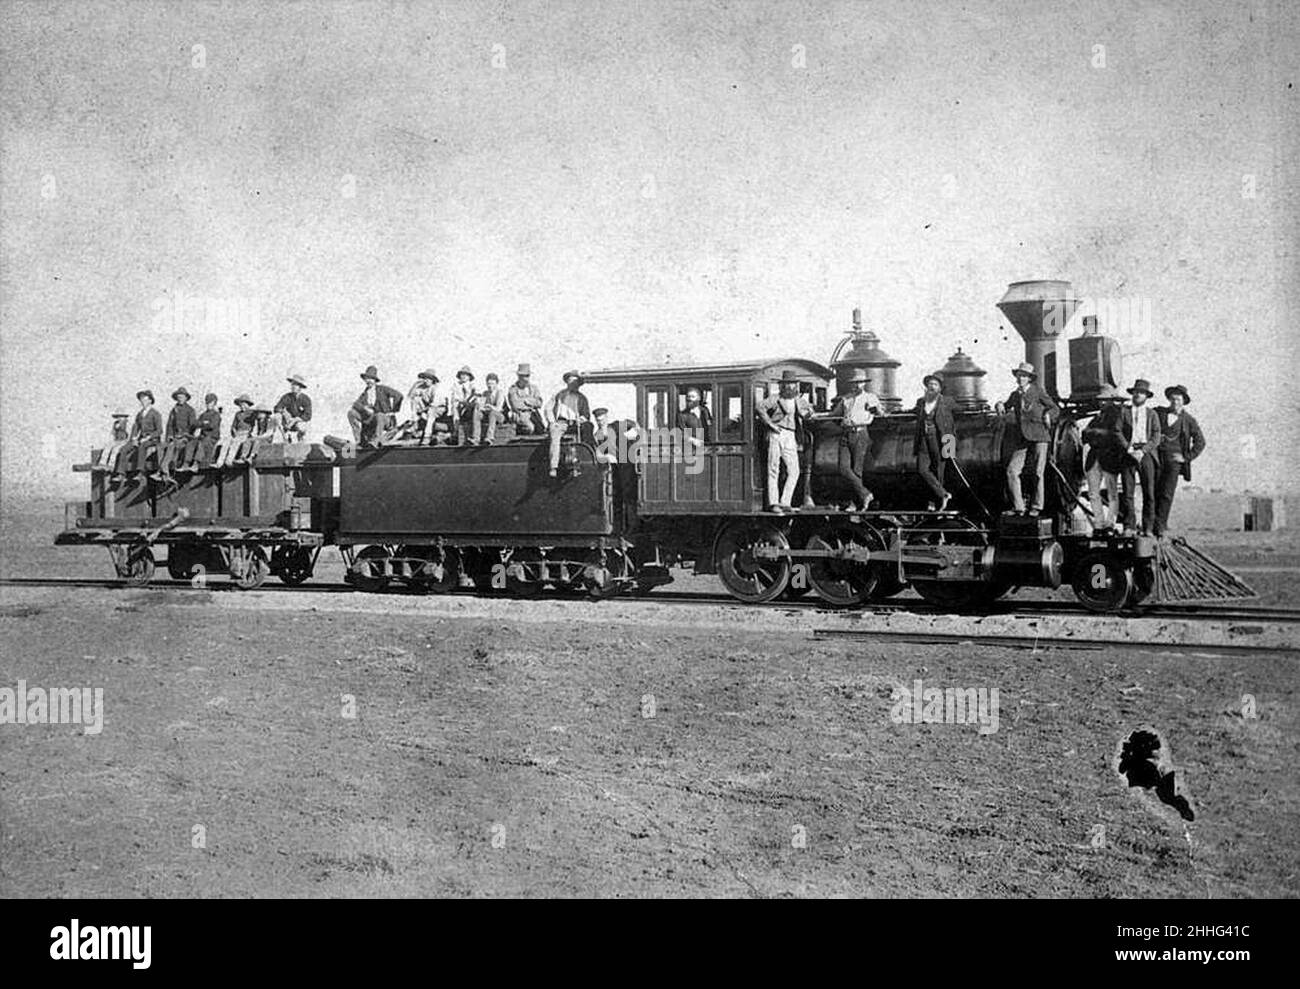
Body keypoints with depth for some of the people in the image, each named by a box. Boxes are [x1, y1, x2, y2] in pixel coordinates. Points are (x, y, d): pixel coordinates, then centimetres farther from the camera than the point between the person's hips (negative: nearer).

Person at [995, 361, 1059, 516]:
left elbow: (1056, 409, 4)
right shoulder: (1015, 395, 13)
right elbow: (1005, 409, 27)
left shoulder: (1038, 392, 1)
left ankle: (1037, 506, 10)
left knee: (1038, 472, -3)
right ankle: (1018, 506, -1)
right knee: (1012, 470, -8)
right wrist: (1000, 407, 4)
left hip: (1038, 435, -4)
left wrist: (1047, 414, -17)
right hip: (1022, 439, 4)